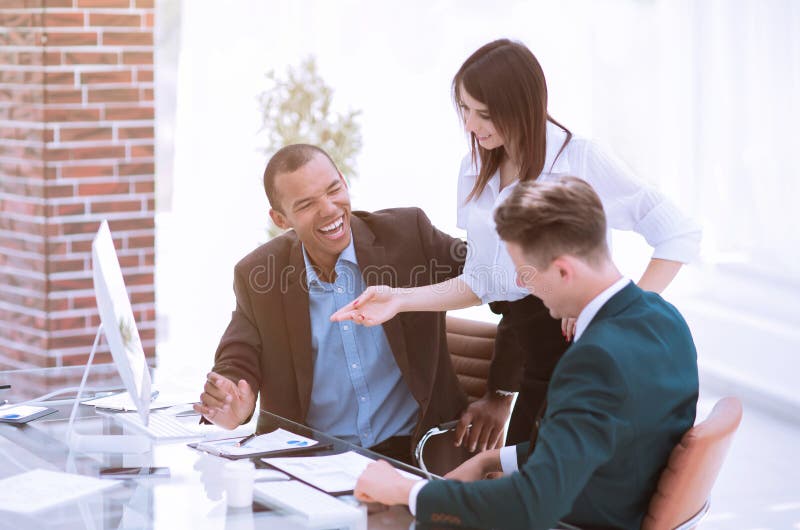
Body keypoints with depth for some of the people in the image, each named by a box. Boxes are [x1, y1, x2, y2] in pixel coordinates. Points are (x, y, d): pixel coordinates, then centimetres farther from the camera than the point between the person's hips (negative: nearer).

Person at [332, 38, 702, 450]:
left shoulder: (579, 159, -9)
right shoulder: (475, 171, 11)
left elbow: (680, 235, -9)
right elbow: (479, 282, 14)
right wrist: (401, 300, 1)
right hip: (519, 351, 6)